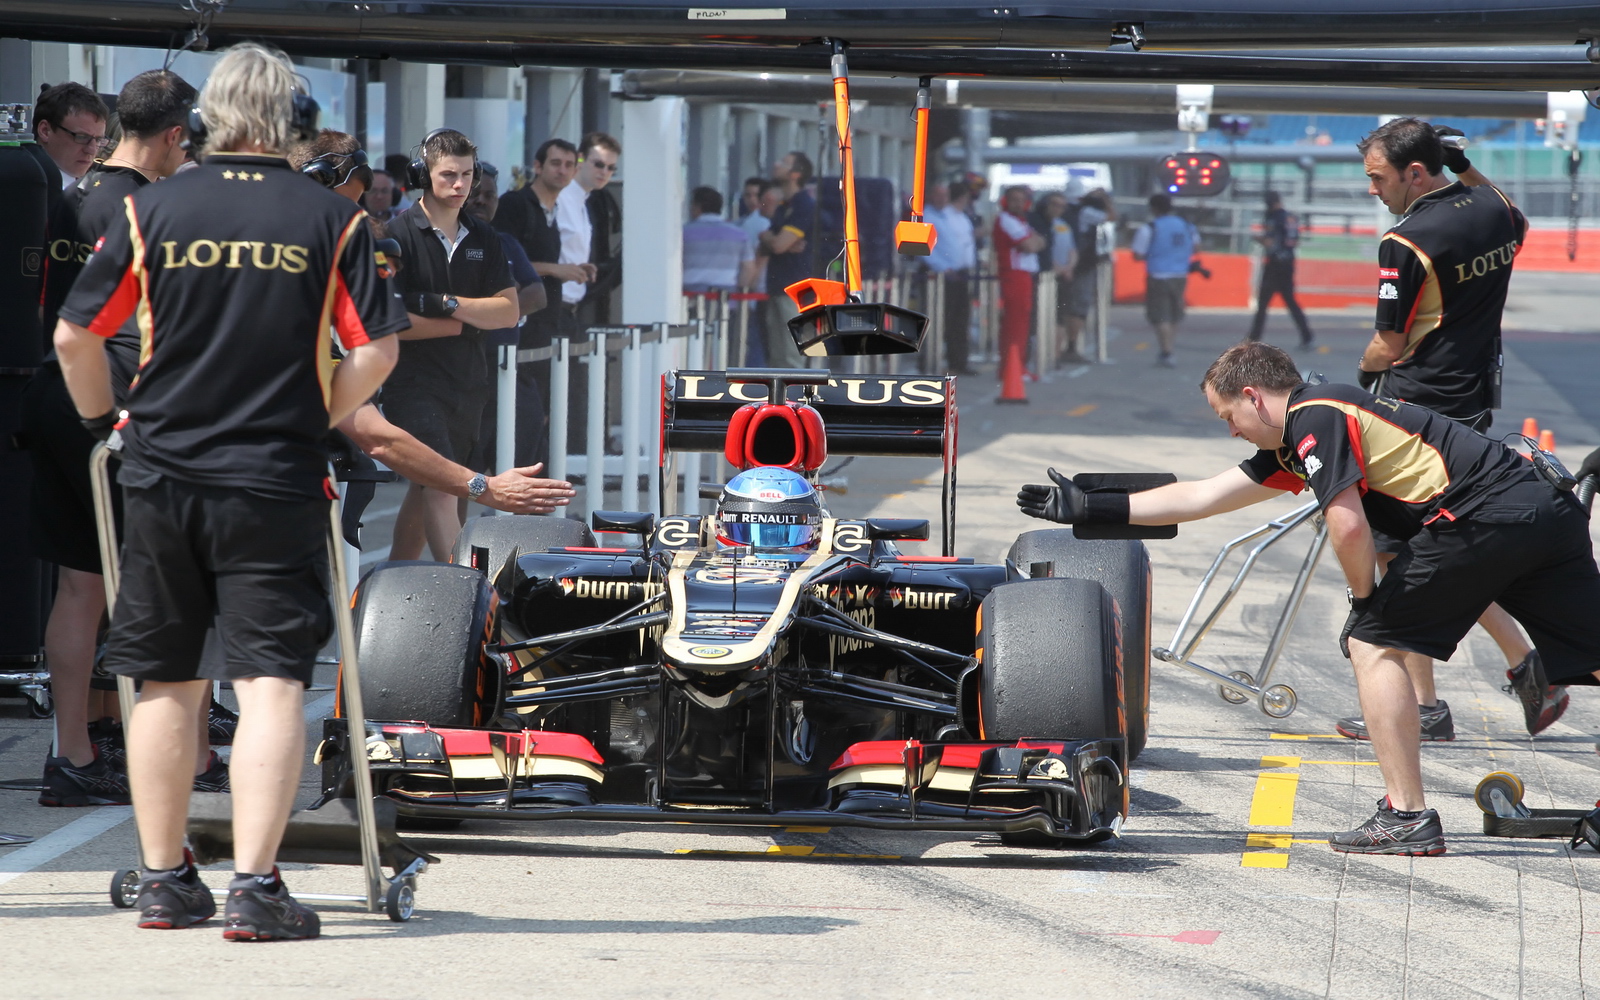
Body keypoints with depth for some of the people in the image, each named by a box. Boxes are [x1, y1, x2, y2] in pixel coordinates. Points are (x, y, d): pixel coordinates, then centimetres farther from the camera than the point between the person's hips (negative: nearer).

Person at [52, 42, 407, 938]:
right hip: (278, 484, -2)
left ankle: (165, 880, 18)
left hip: (161, 477, 3)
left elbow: (75, 336, 4)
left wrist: (101, 420, 20)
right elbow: (376, 350, -5)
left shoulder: (151, 209, 2)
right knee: (272, 685, -3)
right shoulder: (332, 220, -2)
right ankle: (255, 886, -11)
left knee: (167, 685, 12)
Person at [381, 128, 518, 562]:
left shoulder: (483, 239, 12)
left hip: (467, 383, 6)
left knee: (424, 491, 12)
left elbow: (509, 310, 4)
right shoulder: (399, 235, -7)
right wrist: (460, 324, -7)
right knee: (440, 489, -15)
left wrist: (448, 304, -11)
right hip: (414, 380, -6)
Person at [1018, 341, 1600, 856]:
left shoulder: (1315, 419, -3)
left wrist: (1365, 600, 4)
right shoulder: (1293, 447, 26)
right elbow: (1200, 498, 30)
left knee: (1375, 642, 0)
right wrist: (1089, 508, 33)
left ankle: (1406, 815, -3)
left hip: (1484, 514, -9)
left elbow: (1348, 525, -15)